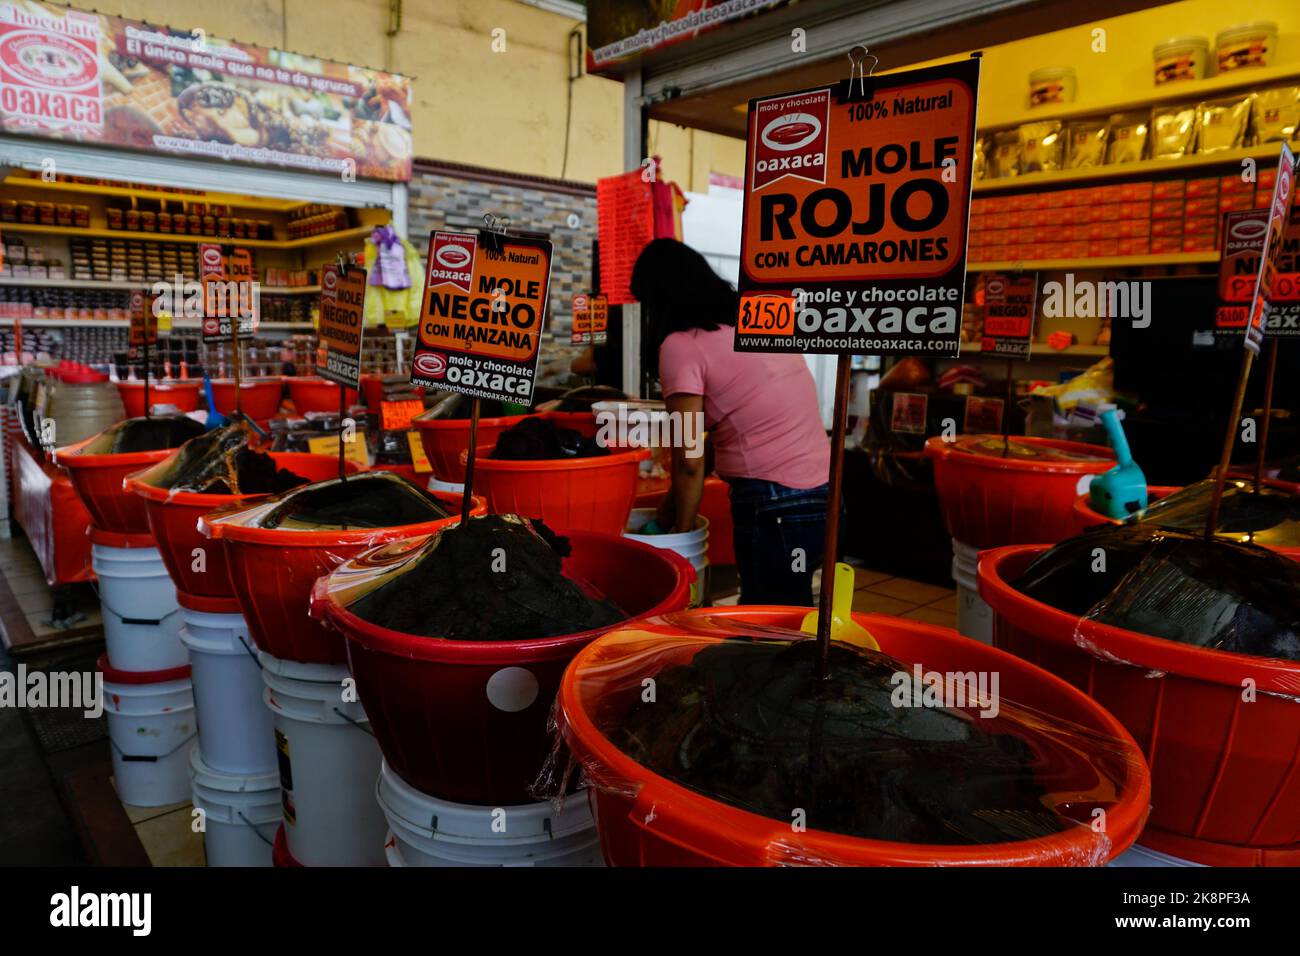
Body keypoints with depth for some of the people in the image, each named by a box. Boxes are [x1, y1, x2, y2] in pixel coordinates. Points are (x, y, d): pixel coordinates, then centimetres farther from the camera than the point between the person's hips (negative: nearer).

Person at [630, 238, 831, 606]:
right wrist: (677, 499, 22)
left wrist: (681, 532, 8)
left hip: (774, 510, -8)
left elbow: (690, 461, -7)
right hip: (822, 497, 8)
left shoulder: (681, 345, -8)